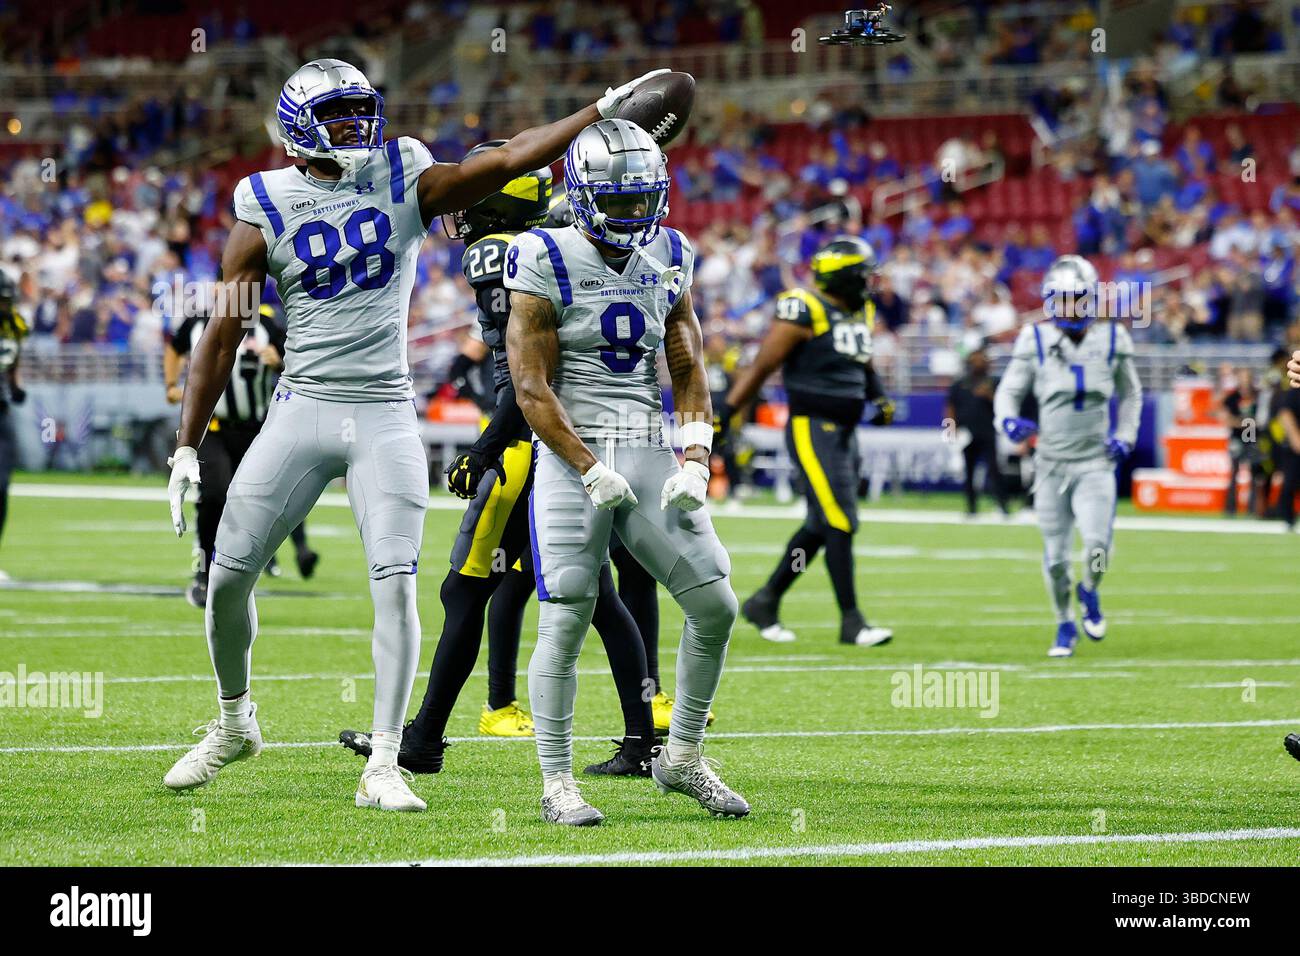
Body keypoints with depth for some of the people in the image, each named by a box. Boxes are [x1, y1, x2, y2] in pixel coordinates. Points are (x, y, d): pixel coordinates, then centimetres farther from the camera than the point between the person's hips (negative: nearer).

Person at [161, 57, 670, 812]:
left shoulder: (405, 182, 3)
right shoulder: (268, 211, 0)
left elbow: (512, 160, -3)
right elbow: (224, 335, 2)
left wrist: (605, 109, -10)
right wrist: (188, 445, 0)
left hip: (385, 415, 0)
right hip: (304, 406, 0)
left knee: (395, 582, -12)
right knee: (230, 574, -1)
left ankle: (384, 767, -8)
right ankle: (234, 724, 25)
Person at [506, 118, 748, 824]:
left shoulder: (668, 260, 10)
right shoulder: (548, 264, -7)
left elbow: (689, 372, 12)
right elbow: (533, 389, -10)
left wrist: (695, 461, -3)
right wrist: (592, 473, -16)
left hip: (649, 452, 5)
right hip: (572, 455, -5)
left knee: (715, 606, 0)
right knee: (565, 623, -7)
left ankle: (683, 758, 16)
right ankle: (557, 784, 5)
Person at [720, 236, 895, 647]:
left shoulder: (860, 313, 12)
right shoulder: (805, 312, -14)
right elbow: (762, 367, -12)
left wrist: (879, 399, 9)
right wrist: (725, 413, -12)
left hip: (844, 432, 9)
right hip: (811, 429, -9)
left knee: (820, 526, 11)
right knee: (839, 523, -11)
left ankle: (765, 602, 23)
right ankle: (851, 621, -6)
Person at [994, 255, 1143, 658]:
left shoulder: (1112, 339, 2)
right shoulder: (1036, 340, -3)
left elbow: (1130, 393, 16)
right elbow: (1009, 390, 3)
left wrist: (1125, 435, 2)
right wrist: (1009, 420, -18)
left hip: (1095, 462, 0)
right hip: (1052, 462, 0)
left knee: (1098, 542, -18)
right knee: (1055, 555, 3)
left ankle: (1089, 591, 15)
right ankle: (1064, 625, 25)